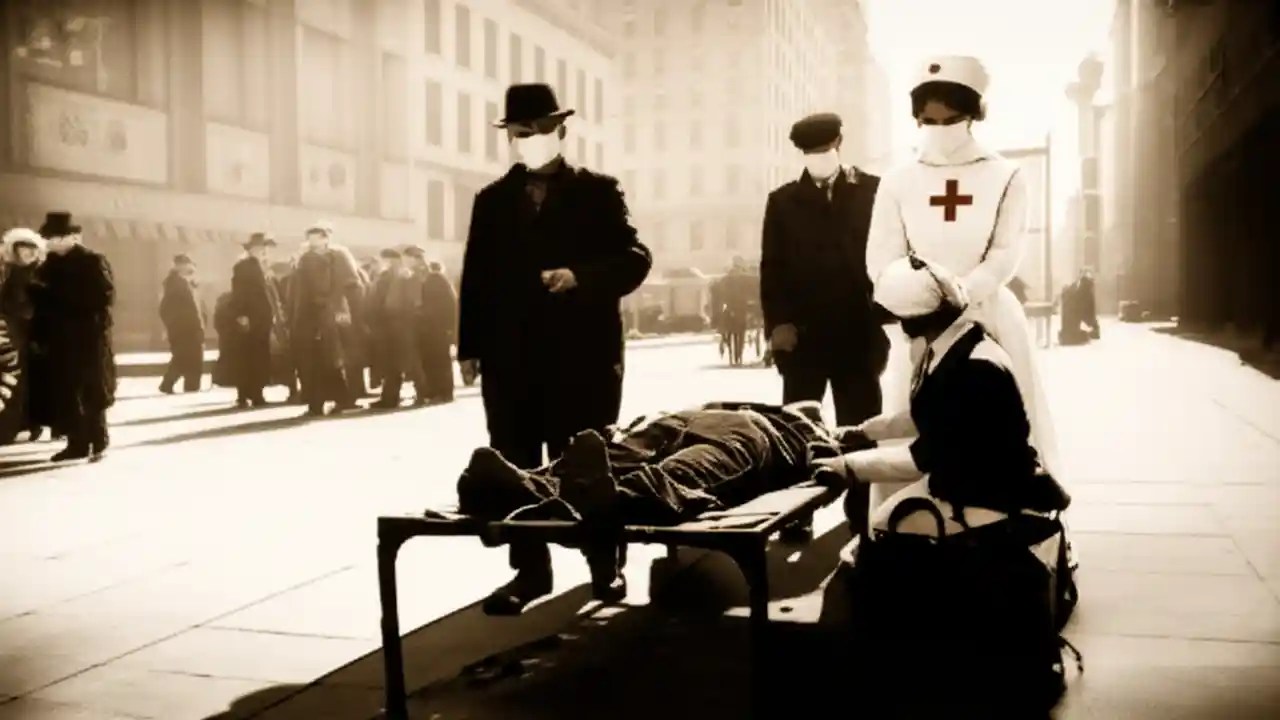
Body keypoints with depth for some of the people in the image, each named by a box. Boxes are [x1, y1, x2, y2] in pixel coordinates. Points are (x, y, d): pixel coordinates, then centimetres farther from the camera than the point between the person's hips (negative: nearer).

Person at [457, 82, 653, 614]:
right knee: (515, 467, 4)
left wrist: (580, 276, -19)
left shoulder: (596, 191, 5)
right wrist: (469, 347, 3)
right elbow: (475, 277, 11)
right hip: (510, 357, 3)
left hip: (582, 355, -3)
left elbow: (634, 259, -3)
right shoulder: (492, 201, 14)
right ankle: (529, 569, 14)